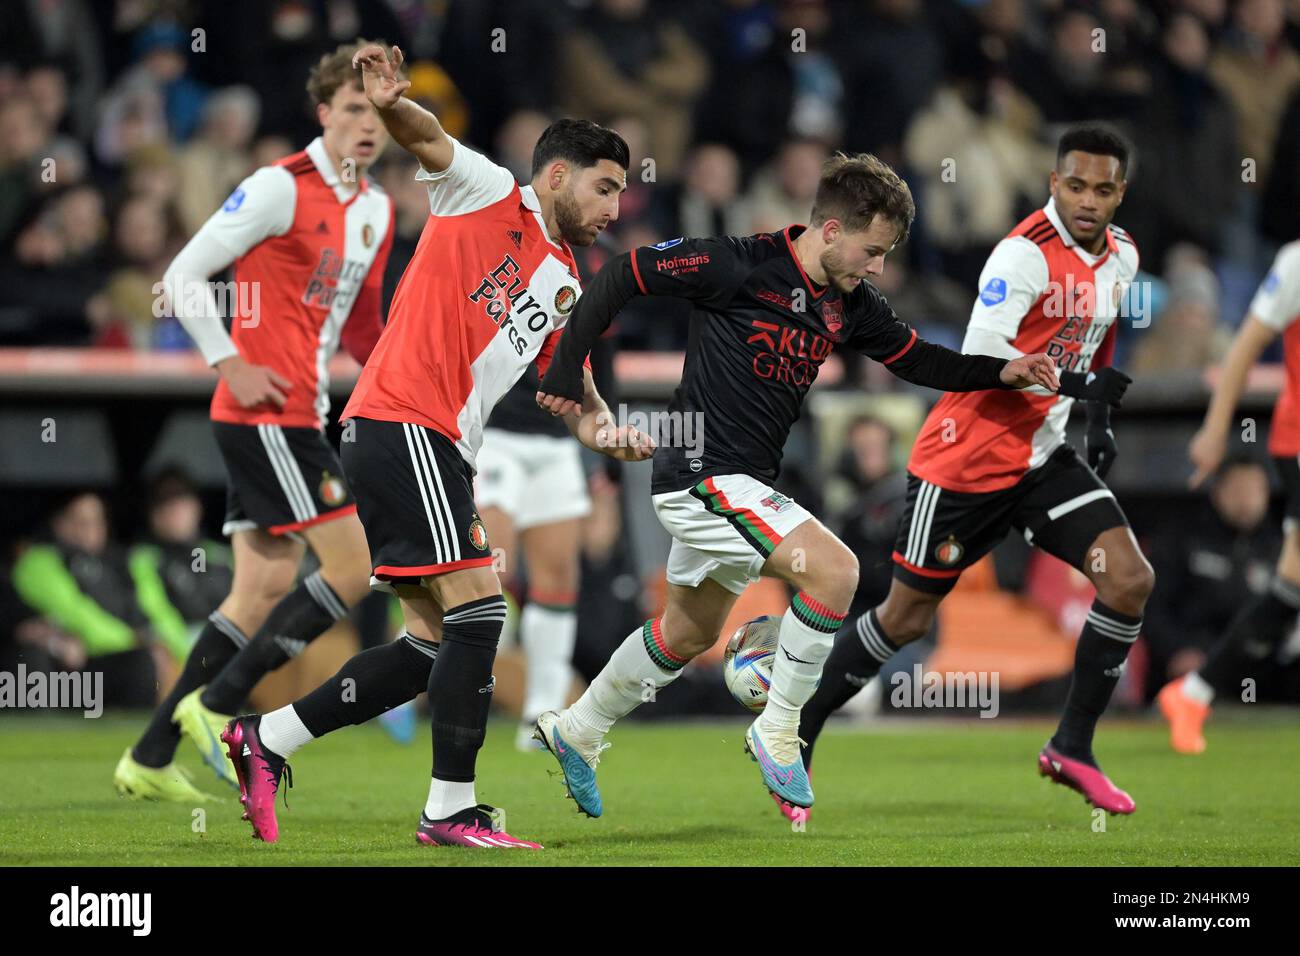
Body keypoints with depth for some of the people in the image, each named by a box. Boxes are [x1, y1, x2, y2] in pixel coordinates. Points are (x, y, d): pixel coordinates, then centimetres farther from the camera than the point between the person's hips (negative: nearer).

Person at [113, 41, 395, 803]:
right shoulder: (282, 188, -11)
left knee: (265, 590, 7)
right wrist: (232, 364, -16)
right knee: (355, 563, -12)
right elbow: (185, 275, -10)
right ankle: (215, 704, -6)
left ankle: (151, 759, 10)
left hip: (299, 414, 9)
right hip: (266, 412, -9)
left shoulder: (376, 209, 14)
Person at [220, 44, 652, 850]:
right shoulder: (489, 195, 1)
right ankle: (452, 809, -10)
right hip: (401, 425, -9)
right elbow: (430, 138, -13)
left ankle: (266, 740, 15)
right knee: (479, 609, -13)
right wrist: (392, 104, -35)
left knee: (439, 644, 8)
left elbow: (575, 389, 18)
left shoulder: (565, 287, 20)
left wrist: (606, 432, -4)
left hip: (439, 450, 9)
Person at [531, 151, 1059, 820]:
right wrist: (566, 370, -10)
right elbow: (623, 275, -13)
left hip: (741, 487, 9)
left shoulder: (849, 306, 4)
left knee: (691, 631, 23)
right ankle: (777, 735, -9)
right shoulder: (738, 266, -18)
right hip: (702, 475, -9)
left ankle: (574, 733, 39)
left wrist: (1001, 372, -3)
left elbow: (918, 359, 12)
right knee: (834, 569, -21)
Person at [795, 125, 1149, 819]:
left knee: (1129, 579, -10)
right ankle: (795, 732, 21)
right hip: (968, 458, -7)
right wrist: (1072, 383, -32)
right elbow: (981, 356, -28)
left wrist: (1099, 419, 17)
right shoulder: (1026, 253, -20)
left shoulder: (1120, 255, 6)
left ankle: (1072, 748, 1)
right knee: (906, 617, 3)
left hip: (1043, 458, 7)